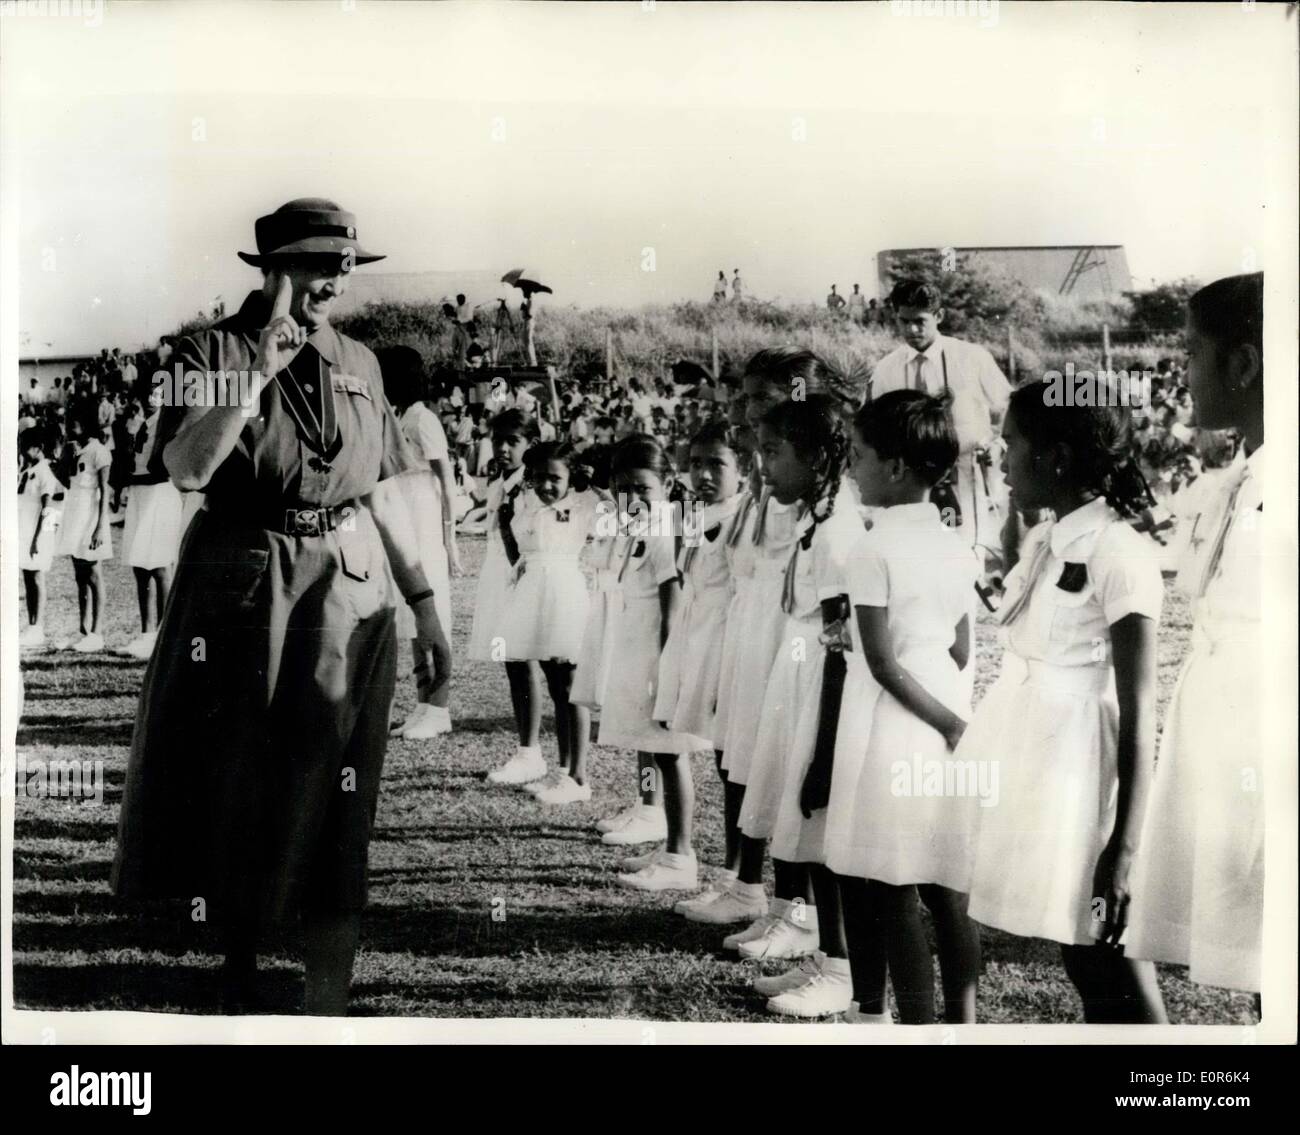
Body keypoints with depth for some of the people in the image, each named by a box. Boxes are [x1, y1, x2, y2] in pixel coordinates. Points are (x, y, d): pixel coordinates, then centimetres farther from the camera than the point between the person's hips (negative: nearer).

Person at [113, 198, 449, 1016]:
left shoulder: (358, 363, 8)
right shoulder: (213, 351, -4)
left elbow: (383, 490, 11)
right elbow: (186, 468, -18)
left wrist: (423, 596, 8)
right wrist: (255, 374, -24)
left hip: (351, 595, 3)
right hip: (245, 594, -2)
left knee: (337, 795, 4)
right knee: (239, 793, 11)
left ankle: (331, 995, 13)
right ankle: (239, 979, 31)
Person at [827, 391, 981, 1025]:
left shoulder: (874, 549, -11)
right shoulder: (956, 547, 7)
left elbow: (883, 663, -15)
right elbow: (961, 654, 10)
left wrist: (947, 722, -9)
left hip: (894, 731, -7)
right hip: (947, 724, 7)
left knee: (891, 895, 0)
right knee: (947, 890, 11)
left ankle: (917, 1023, 3)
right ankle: (962, 1021, 15)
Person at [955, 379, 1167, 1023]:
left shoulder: (1119, 555, -16)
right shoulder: (1042, 542, 8)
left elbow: (1138, 712, -17)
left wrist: (1125, 844, -18)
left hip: (1080, 763, -8)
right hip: (1027, 756, 8)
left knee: (1107, 966, 1)